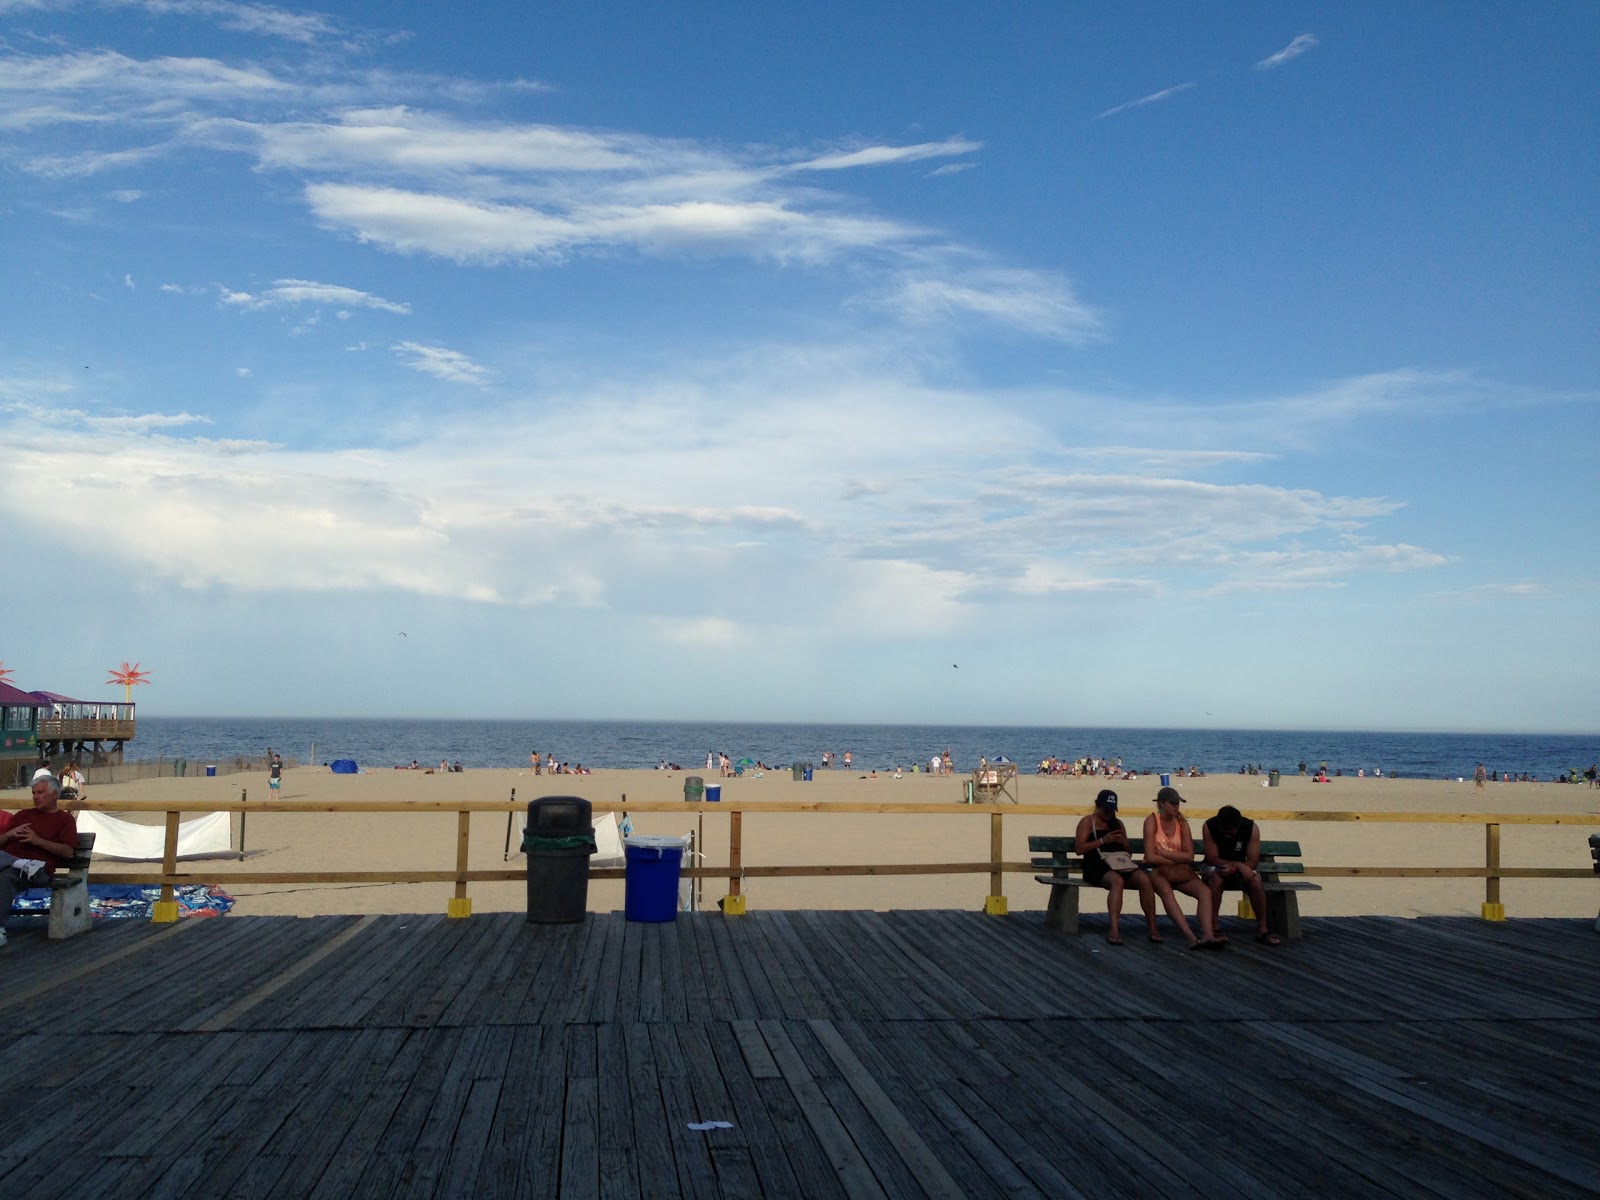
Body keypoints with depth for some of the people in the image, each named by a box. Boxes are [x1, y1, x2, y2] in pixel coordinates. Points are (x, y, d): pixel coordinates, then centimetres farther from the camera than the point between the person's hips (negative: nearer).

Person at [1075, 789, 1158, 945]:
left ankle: (1153, 928, -25)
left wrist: (1123, 842, 4)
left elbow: (1130, 851, 27)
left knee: (1145, 879, -27)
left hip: (1121, 863, 5)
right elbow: (1079, 848, -2)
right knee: (1117, 881, -39)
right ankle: (1114, 930, -47)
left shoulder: (1118, 824, 27)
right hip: (1098, 864, -5)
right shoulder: (1087, 822, 12)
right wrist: (1103, 840, -11)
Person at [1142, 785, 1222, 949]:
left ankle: (1208, 935, -39)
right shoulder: (1152, 821, -6)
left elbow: (1189, 856, -3)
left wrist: (1163, 852, -12)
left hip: (1179, 871, 5)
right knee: (1166, 891, -38)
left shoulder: (1181, 822, 7)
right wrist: (1176, 860, -8)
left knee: (1205, 891, -23)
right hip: (1157, 869, -5)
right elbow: (1151, 857, -15)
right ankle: (1190, 937, -48)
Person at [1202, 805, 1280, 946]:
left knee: (1255, 880, -30)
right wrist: (1238, 865, -30)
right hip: (1216, 868, -2)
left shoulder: (1251, 828, -16)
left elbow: (1253, 862, -16)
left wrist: (1233, 869, -32)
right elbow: (1212, 859, -19)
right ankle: (1215, 927, -32)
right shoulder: (1209, 827, -20)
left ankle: (1262, 929, -21)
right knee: (1215, 877, -36)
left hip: (1239, 870, 2)